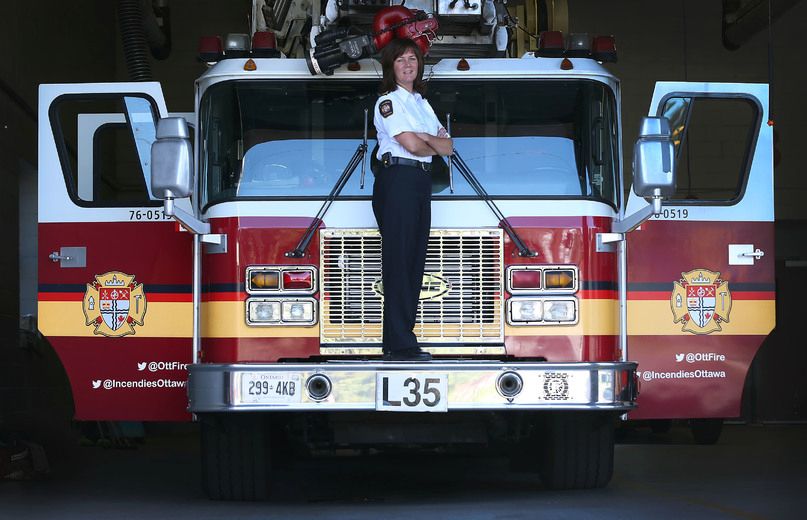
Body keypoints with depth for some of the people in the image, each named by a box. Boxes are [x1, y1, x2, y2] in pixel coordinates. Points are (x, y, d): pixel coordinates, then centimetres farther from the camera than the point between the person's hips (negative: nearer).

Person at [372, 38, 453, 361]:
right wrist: (433, 145, 6)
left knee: (416, 259, 6)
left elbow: (448, 147, 13)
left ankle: (400, 340, 9)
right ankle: (400, 345, -12)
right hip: (396, 179, -8)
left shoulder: (422, 103, 22)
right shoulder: (387, 101, -3)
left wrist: (425, 138, -6)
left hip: (421, 181, 8)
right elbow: (411, 144, -14)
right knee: (398, 260, -10)